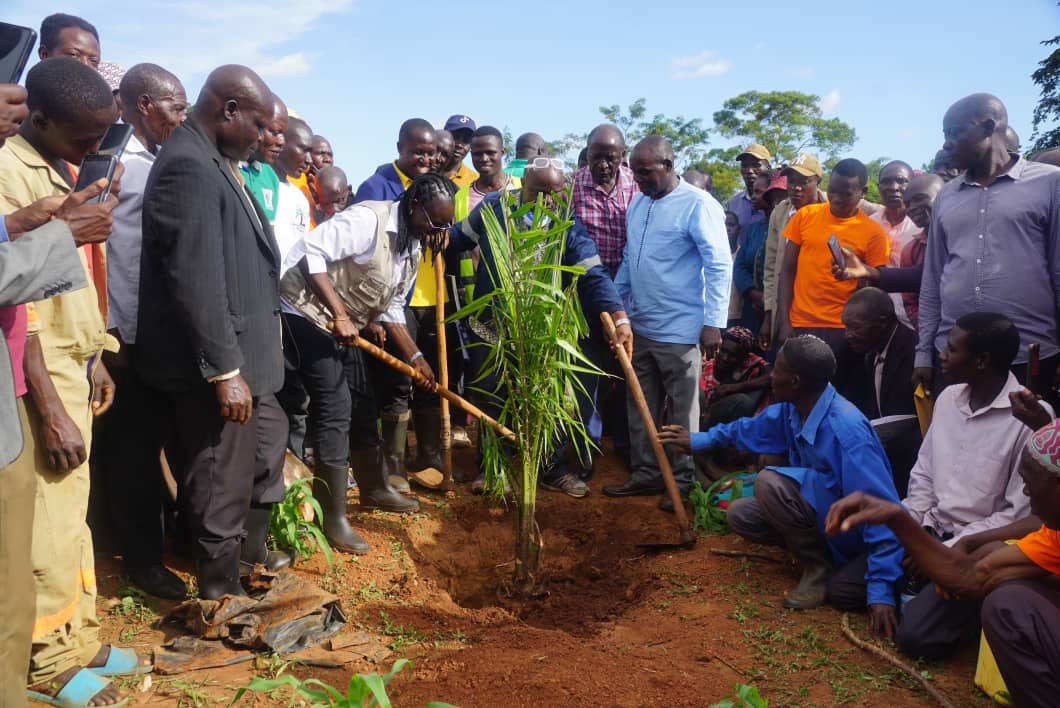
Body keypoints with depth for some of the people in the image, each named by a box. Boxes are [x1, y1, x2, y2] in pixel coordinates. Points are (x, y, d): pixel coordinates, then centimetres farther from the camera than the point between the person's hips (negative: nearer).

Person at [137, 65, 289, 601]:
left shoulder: (214, 160, 11)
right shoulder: (189, 166, -20)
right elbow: (196, 281, -26)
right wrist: (225, 370, -25)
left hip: (239, 355, 11)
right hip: (212, 365, -10)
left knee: (268, 445, 26)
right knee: (221, 484, 4)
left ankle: (251, 549, 45)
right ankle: (221, 595, 23)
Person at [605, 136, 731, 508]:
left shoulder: (698, 205, -13)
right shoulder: (638, 203, 10)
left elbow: (720, 267, -16)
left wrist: (714, 322, -20)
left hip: (679, 331, -7)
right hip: (640, 326, 8)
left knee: (682, 411, 6)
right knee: (641, 406, 15)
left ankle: (684, 480, 19)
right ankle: (645, 472, 28)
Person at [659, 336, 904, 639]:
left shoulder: (846, 430, -33)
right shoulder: (791, 409, -8)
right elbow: (752, 428, 16)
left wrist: (881, 590, -35)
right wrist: (699, 440, 24)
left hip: (855, 526, -8)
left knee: (770, 483, -29)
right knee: (740, 514, 4)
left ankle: (819, 567, -11)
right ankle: (817, 550, 7)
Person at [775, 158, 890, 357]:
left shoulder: (874, 233, -1)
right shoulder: (805, 215, 4)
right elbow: (787, 271, 5)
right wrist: (784, 322, -1)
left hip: (844, 330, -1)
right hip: (798, 325, 1)